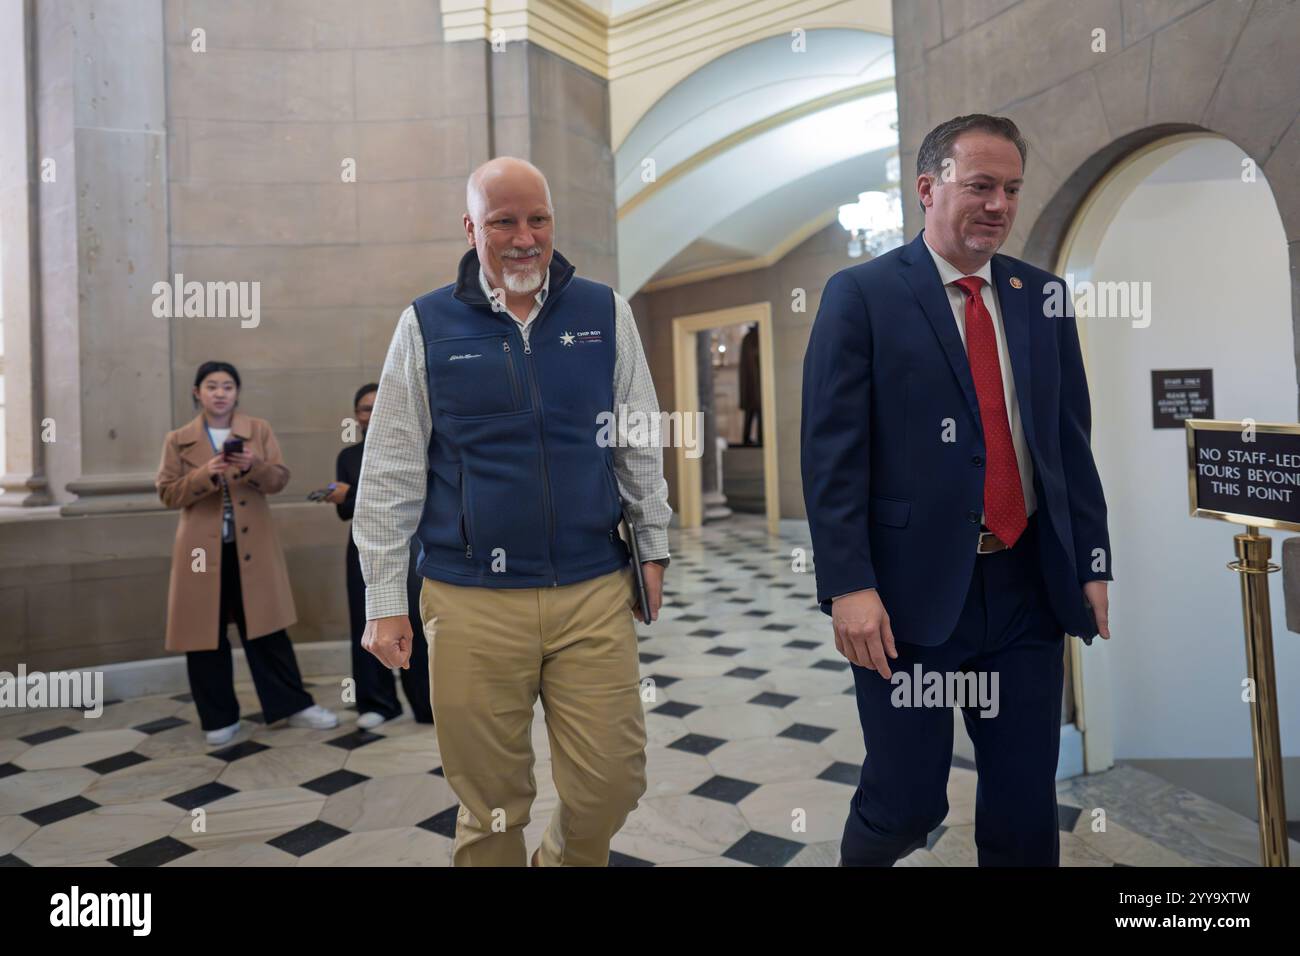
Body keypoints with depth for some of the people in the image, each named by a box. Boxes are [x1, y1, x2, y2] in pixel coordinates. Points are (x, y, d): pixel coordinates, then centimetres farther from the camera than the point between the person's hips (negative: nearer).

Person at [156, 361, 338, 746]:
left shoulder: (260, 430, 6)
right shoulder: (178, 440, 5)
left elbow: (280, 479, -1)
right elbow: (168, 493, -1)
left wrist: (254, 466, -22)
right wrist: (206, 475, -18)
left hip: (253, 545, 0)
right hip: (203, 548, 0)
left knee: (266, 628, 5)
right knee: (207, 632, 6)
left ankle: (294, 705, 14)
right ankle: (220, 718, 19)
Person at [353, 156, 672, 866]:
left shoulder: (604, 313, 6)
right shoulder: (427, 326, 2)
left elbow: (639, 443, 11)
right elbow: (390, 475, 2)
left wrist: (653, 546, 9)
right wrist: (386, 601, 1)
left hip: (595, 590, 2)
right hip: (473, 602, -1)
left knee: (613, 782, 7)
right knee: (491, 804, 11)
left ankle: (568, 859, 38)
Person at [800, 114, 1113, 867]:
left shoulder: (1041, 295, 10)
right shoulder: (862, 295, -4)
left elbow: (1070, 441, 12)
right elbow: (832, 454, -10)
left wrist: (1091, 563, 8)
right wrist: (849, 584, -16)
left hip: (1028, 585, 5)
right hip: (912, 587, -4)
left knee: (1027, 803, 14)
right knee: (909, 802, 7)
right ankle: (861, 856, 39)